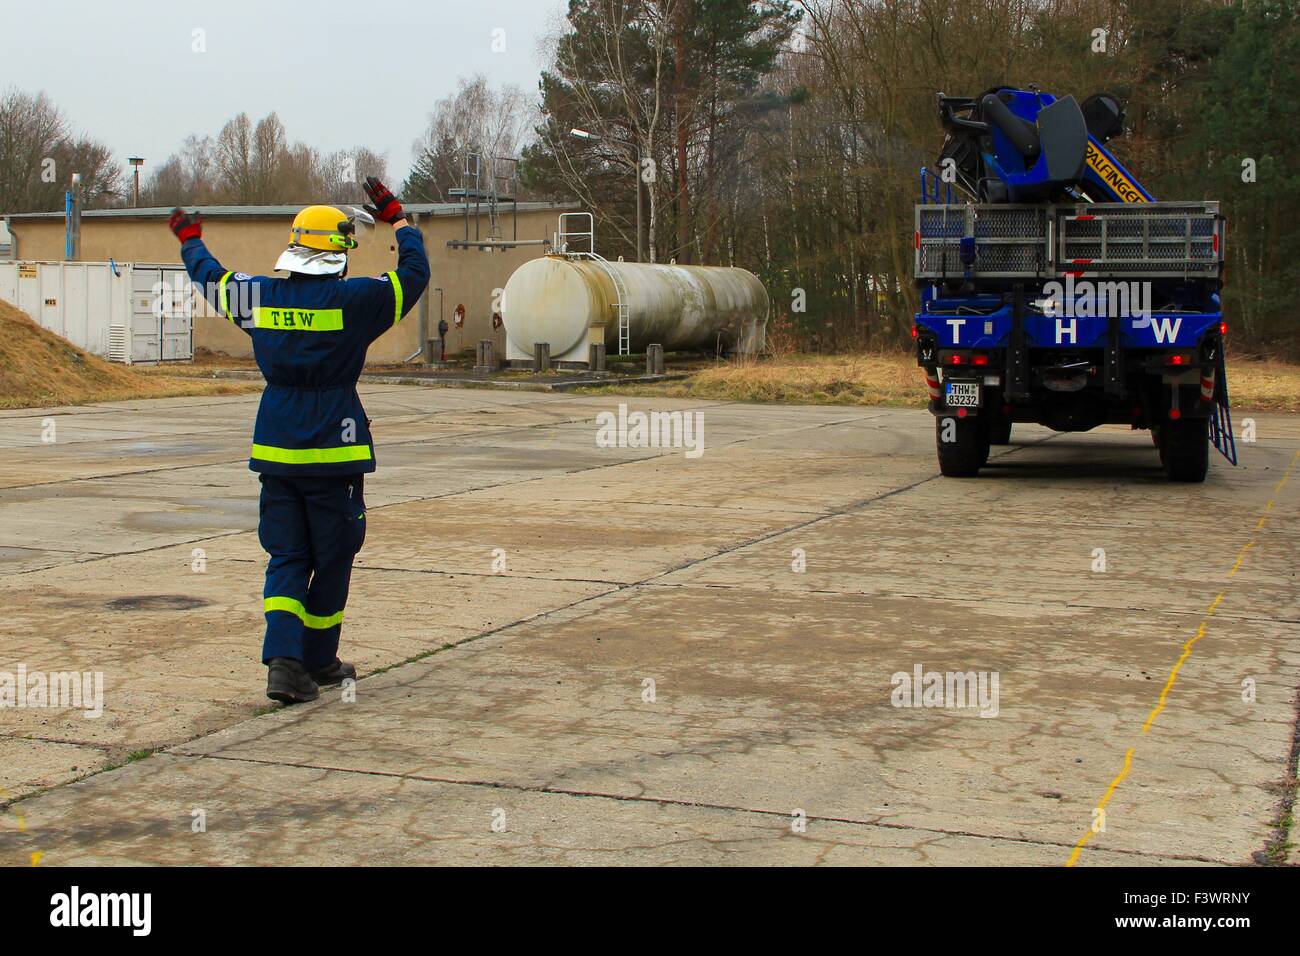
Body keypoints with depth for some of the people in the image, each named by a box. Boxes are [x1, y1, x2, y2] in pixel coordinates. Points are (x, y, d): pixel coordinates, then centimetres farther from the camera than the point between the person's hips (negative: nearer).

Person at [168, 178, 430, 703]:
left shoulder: (260, 296, 2)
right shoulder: (353, 299, -11)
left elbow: (211, 277, 21)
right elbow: (414, 273, 0)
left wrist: (190, 241, 41)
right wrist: (397, 218, 13)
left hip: (276, 452, 4)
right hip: (334, 450, -4)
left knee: (286, 557, 9)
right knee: (331, 559, 9)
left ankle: (283, 659, -7)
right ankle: (319, 661, 20)